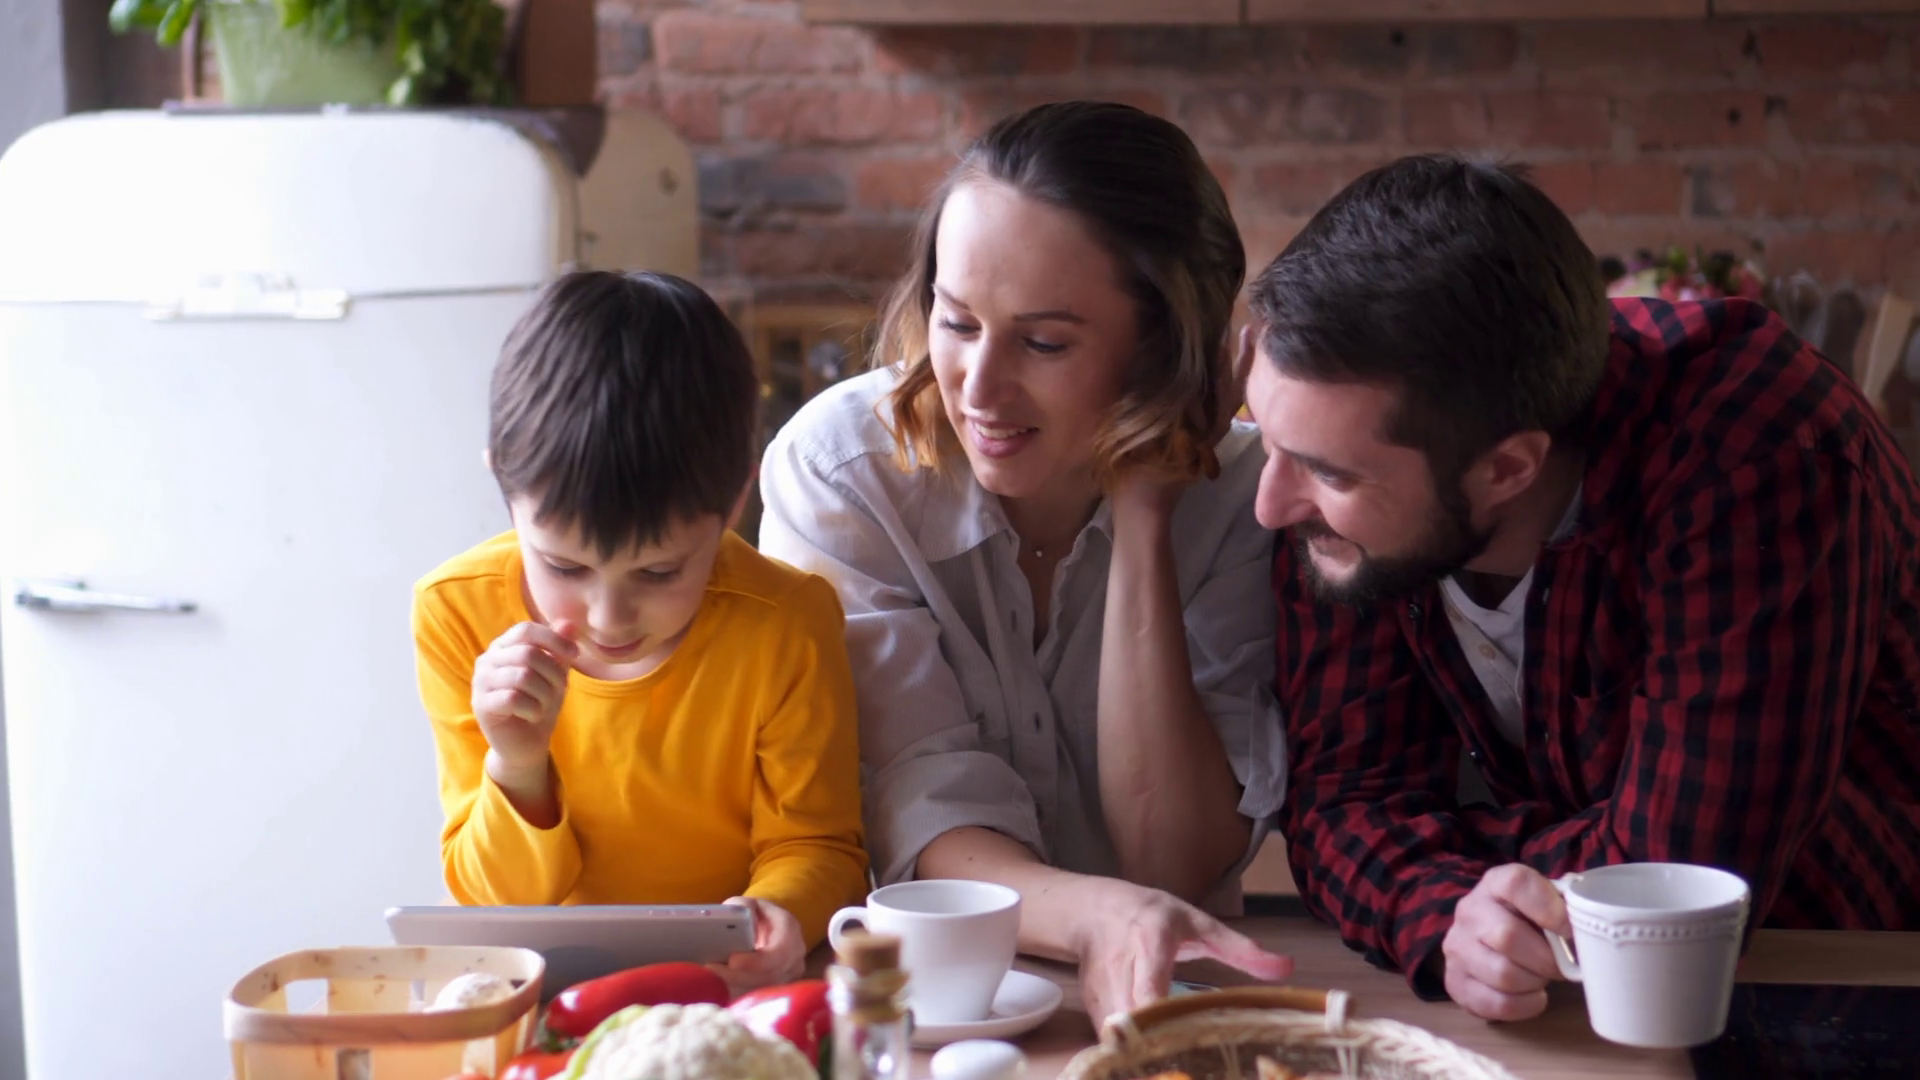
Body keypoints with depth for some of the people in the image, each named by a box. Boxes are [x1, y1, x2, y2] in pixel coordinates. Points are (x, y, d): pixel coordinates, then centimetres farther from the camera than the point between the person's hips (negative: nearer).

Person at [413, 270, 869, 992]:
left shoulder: (787, 625, -13)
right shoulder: (458, 612, -9)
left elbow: (813, 846, -1)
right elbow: (489, 894, -2)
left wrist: (779, 913, -24)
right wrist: (515, 767, -22)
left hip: (732, 991, -1)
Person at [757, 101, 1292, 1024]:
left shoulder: (1243, 497, -9)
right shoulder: (840, 466, -11)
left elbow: (1172, 866, -16)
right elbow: (926, 809, -16)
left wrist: (1142, 519, -19)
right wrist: (1093, 913, -35)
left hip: (1148, 1007, 1)